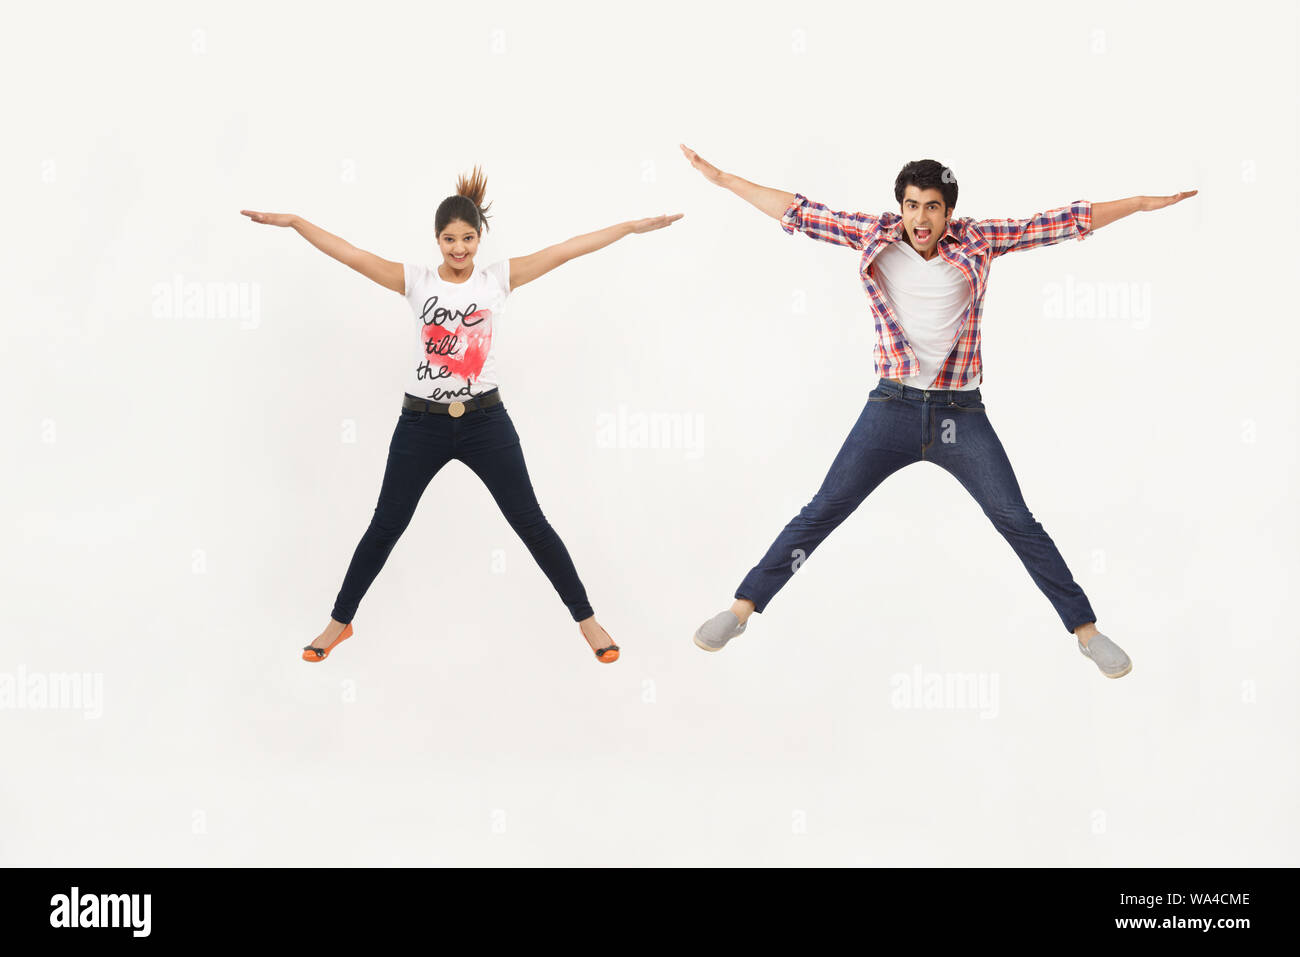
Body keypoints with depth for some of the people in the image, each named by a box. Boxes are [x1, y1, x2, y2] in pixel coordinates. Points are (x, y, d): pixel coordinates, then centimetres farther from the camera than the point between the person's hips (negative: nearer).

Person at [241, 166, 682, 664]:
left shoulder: (500, 277, -2)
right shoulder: (416, 281, -2)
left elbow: (566, 249, -6)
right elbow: (352, 254, -6)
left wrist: (633, 226, -7)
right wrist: (293, 221, -12)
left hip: (485, 420, 0)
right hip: (422, 422, 0)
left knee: (531, 524, 4)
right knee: (385, 527, 9)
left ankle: (587, 620, 15)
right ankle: (339, 622, 25)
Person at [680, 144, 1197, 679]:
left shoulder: (977, 241, -2)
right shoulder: (876, 237, -1)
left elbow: (1065, 223, -1)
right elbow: (799, 213, 2)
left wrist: (1144, 203, -4)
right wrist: (721, 179, 2)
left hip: (960, 414, 0)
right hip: (892, 408, 0)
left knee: (1019, 524, 3)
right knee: (821, 514, 2)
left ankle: (1086, 630, 12)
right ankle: (742, 608, 12)